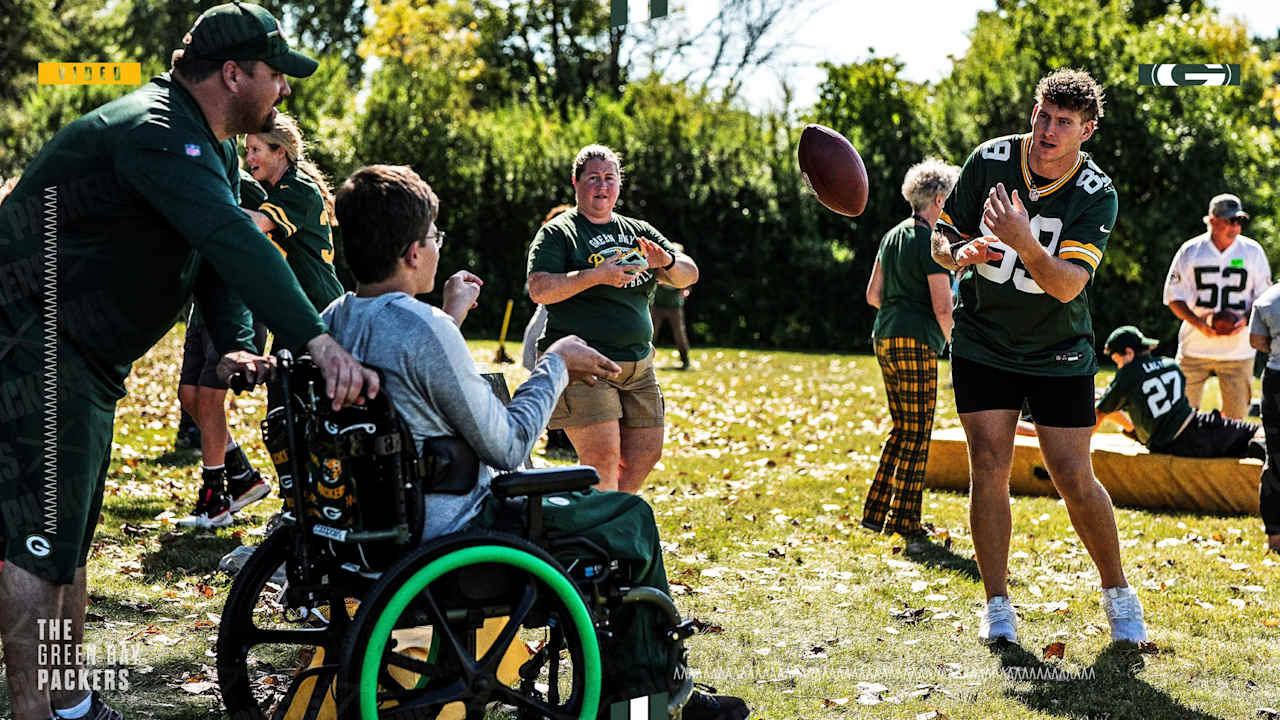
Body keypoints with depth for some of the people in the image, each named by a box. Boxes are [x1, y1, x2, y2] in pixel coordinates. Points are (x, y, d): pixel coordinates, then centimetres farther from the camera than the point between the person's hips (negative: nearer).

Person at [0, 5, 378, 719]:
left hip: (84, 359, 11)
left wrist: (235, 343, -10)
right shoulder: (156, 133, -24)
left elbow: (218, 248, 8)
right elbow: (233, 242, -36)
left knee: (70, 540, 15)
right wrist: (318, 342, -43)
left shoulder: (213, 148, 11)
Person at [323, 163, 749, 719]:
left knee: (545, 481, 31)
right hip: (448, 537, -9)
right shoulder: (424, 328, -26)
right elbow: (507, 446, -19)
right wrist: (554, 365, -6)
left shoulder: (333, 320, -1)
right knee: (632, 516, 7)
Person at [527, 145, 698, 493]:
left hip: (638, 366, 6)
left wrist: (667, 262, -12)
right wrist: (596, 275, -24)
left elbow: (689, 274, 11)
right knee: (602, 458, -15)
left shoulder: (639, 231, 17)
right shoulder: (556, 234, 0)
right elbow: (539, 290, -14)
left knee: (645, 456, 6)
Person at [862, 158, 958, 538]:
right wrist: (952, 340, 1)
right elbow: (942, 307, -16)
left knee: (902, 428, 16)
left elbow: (873, 295, 18)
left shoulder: (893, 236, 14)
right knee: (917, 435, -1)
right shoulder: (932, 241, -12)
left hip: (884, 336, 9)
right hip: (916, 341, -9)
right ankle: (903, 520, 1)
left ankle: (876, 512, 15)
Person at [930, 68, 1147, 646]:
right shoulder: (989, 160, -8)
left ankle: (1117, 593, 18)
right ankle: (997, 606, 2)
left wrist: (1023, 242, -42)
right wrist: (960, 251, -22)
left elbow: (1068, 285, -25)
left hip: (1059, 354, -1)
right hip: (981, 343, 1)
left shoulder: (1097, 195, -14)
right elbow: (941, 237, 1)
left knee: (1075, 480, -4)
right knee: (988, 467, -9)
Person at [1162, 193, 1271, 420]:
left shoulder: (1253, 251, 4)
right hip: (1194, 348, -1)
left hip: (1237, 349, 1)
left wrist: (1245, 319, -12)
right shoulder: (1190, 251, 1)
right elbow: (1173, 296, 1)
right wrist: (1198, 323, -15)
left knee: (1236, 414, 0)